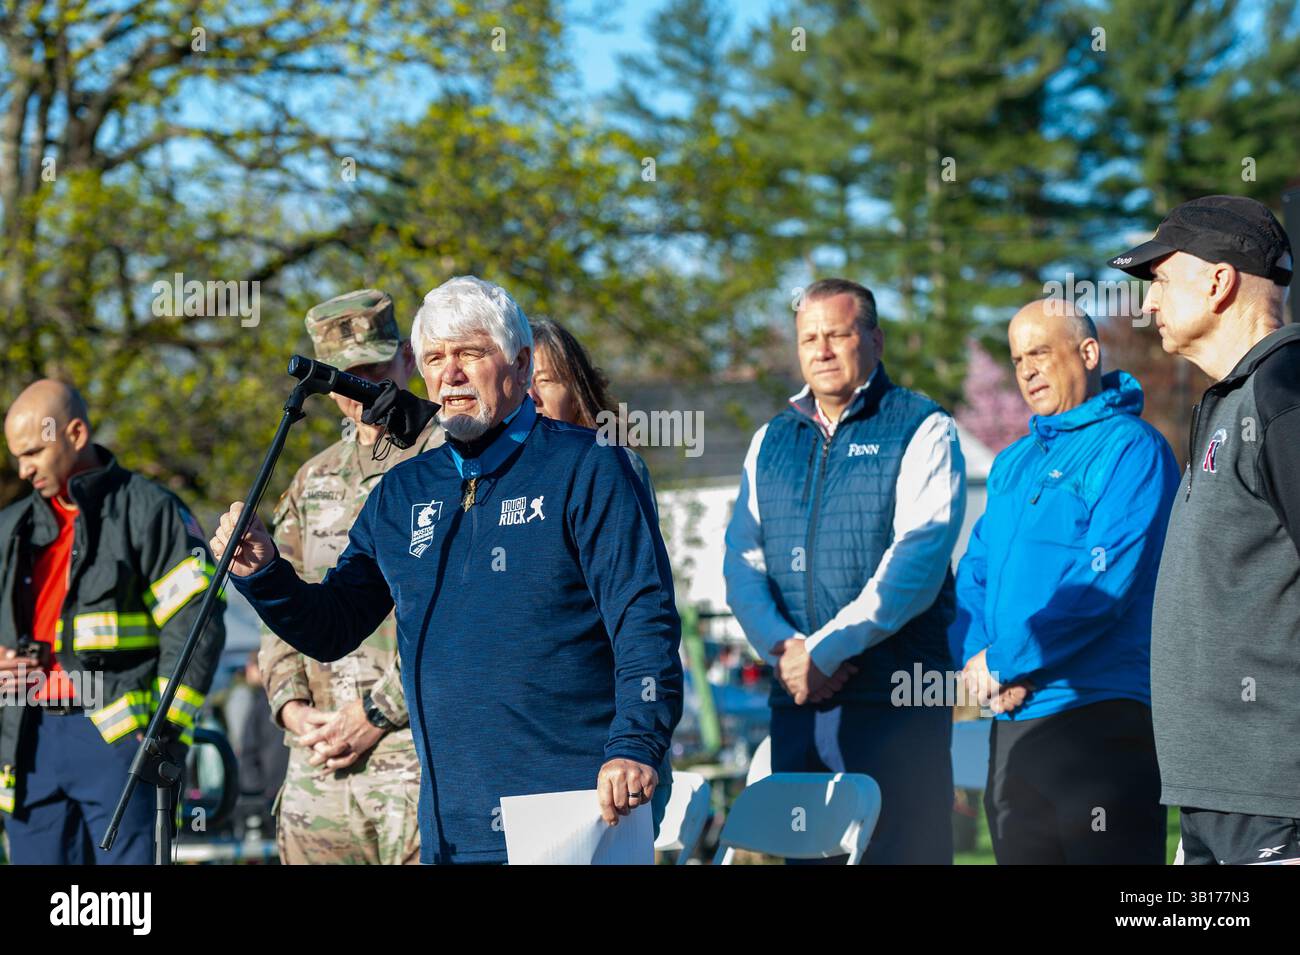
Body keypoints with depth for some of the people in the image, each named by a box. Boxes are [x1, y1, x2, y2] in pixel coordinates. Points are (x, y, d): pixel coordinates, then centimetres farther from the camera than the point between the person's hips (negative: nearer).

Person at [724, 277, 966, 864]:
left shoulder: (923, 431, 0)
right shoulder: (771, 441, 18)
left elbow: (916, 561, -11)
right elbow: (742, 562, 10)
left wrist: (823, 649, -16)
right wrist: (782, 646, -9)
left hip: (897, 702, -5)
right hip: (798, 704, 5)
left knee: (901, 853, -7)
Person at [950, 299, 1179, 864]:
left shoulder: (1130, 448, -6)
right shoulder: (1012, 464, 20)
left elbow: (1104, 583, -16)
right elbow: (973, 575, 16)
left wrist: (1003, 664, -14)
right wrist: (976, 655, -5)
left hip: (1100, 716, -8)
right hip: (1012, 727, 8)